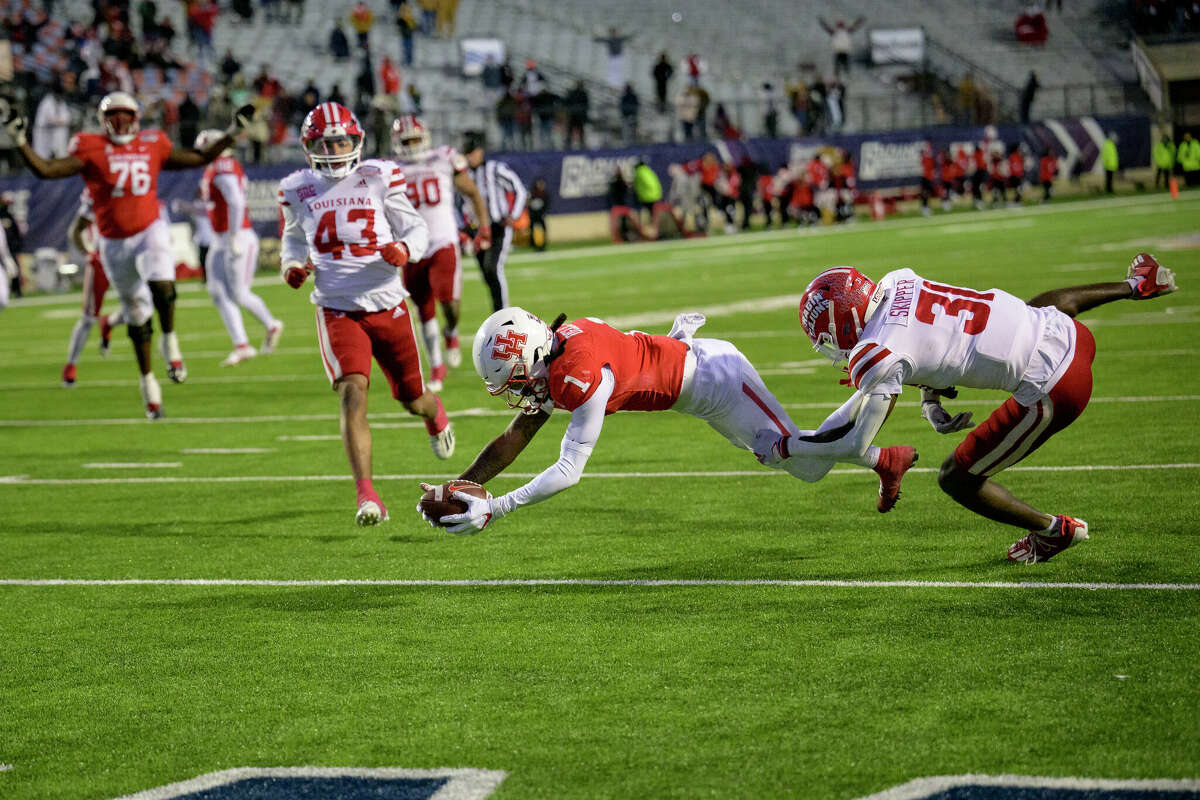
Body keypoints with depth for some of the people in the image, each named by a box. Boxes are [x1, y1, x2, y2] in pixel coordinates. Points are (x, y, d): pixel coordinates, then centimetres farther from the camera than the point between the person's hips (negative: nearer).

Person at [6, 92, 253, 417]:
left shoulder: (152, 146, 4)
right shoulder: (91, 150, -3)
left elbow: (198, 158, 15)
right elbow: (46, 170, -7)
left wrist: (232, 134, 11)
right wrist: (20, 141, -17)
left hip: (150, 231, 0)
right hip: (115, 243, 0)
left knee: (162, 287, -29)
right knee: (137, 315, 8)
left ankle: (170, 344, -5)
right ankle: (147, 380, 23)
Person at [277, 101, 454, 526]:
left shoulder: (380, 179, -4)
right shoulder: (298, 189, 2)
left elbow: (416, 228, 2)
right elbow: (293, 236, 22)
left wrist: (405, 249, -21)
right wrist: (292, 265, 1)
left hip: (387, 304, 0)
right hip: (337, 311, 0)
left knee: (413, 399, 14)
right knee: (352, 393, -22)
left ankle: (434, 412, 55)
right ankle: (367, 497, -24)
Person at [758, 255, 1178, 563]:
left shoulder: (879, 355, -17)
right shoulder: (897, 283, 3)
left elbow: (857, 444, -7)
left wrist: (784, 447, 3)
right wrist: (930, 399, 13)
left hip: (1053, 389, -8)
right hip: (1071, 335, 8)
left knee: (957, 479, 7)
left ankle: (1053, 530, 21)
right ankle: (1135, 285, 60)